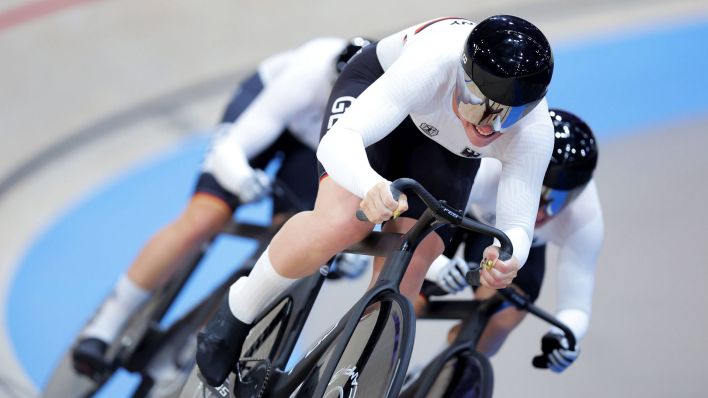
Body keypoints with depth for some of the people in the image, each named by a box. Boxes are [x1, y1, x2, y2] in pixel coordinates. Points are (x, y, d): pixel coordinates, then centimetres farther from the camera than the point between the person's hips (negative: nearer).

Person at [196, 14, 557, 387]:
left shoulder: (535, 132, -36)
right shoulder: (434, 64, -44)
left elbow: (518, 225, -33)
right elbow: (338, 140, -50)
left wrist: (508, 258, -58)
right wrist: (371, 185, -72)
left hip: (446, 145, 3)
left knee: (402, 277, -12)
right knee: (341, 222, -28)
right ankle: (237, 313, -3)